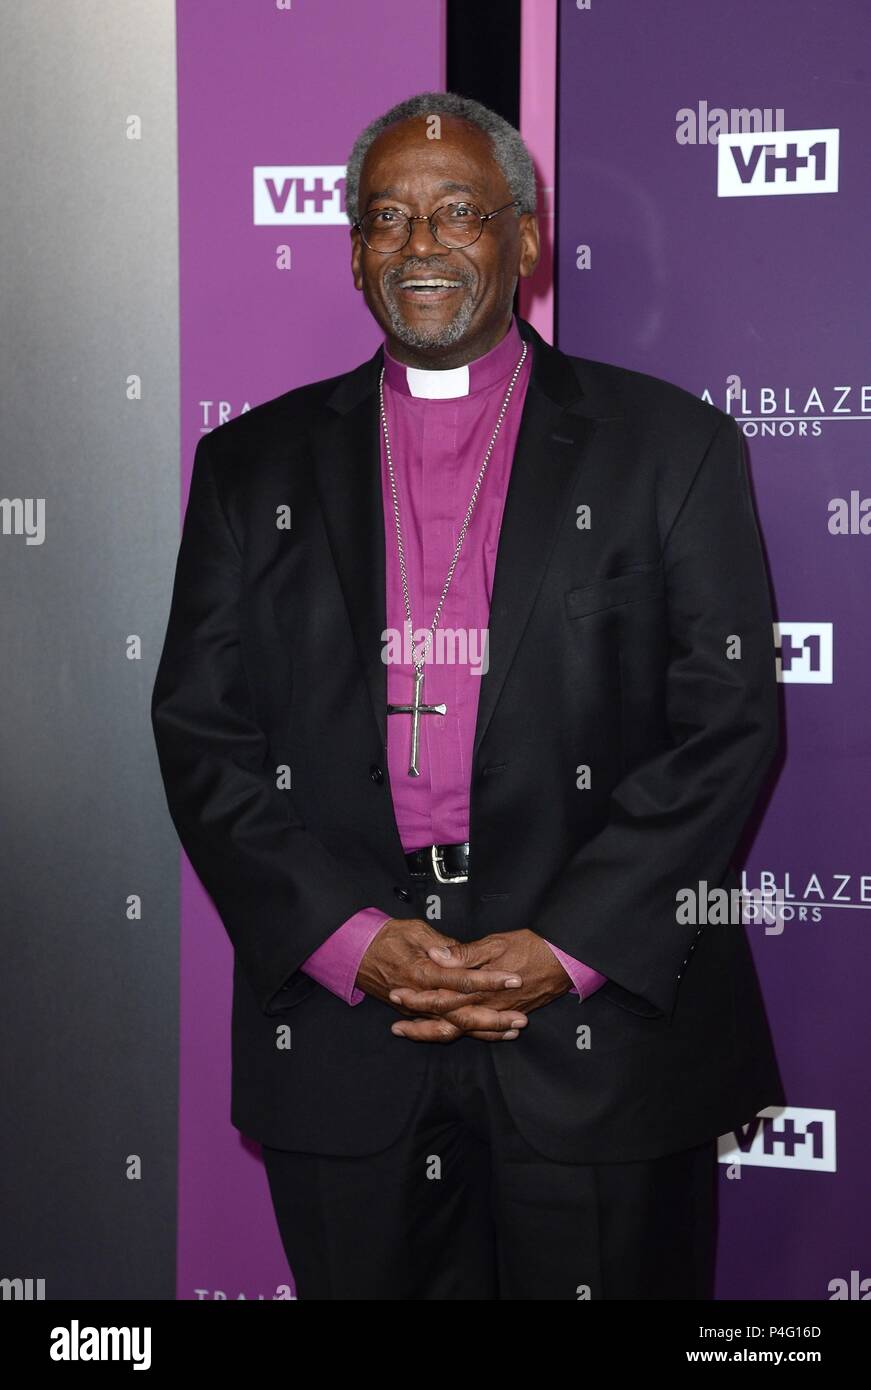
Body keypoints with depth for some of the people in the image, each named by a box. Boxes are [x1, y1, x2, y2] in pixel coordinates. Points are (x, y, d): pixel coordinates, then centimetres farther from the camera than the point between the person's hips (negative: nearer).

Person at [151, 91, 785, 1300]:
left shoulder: (671, 446, 4)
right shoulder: (254, 464, 10)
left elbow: (731, 723, -2)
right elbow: (201, 734, 4)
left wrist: (569, 949, -11)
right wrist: (350, 939, -9)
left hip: (601, 1031, -1)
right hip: (340, 1048, 2)